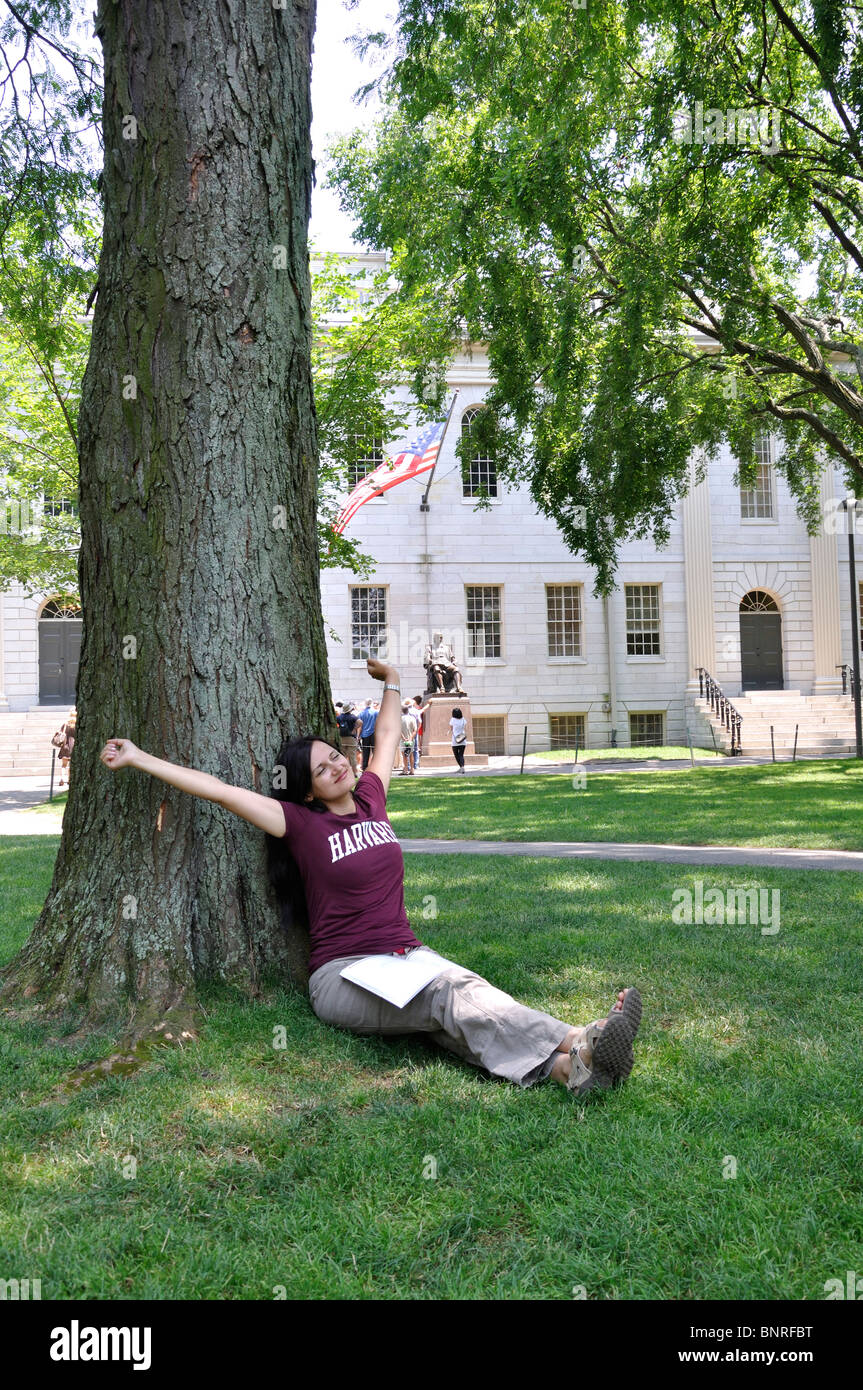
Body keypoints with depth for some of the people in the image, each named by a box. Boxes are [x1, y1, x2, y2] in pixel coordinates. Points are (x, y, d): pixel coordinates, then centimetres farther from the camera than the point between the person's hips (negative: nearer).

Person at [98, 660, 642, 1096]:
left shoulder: (369, 799, 13)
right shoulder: (302, 823, 0)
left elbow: (389, 736, 29)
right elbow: (219, 789, -2)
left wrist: (392, 683, 40)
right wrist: (138, 758, -3)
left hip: (407, 958, 5)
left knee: (463, 987, -29)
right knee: (451, 994, -33)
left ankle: (566, 1064, -55)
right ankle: (573, 1042, -56)